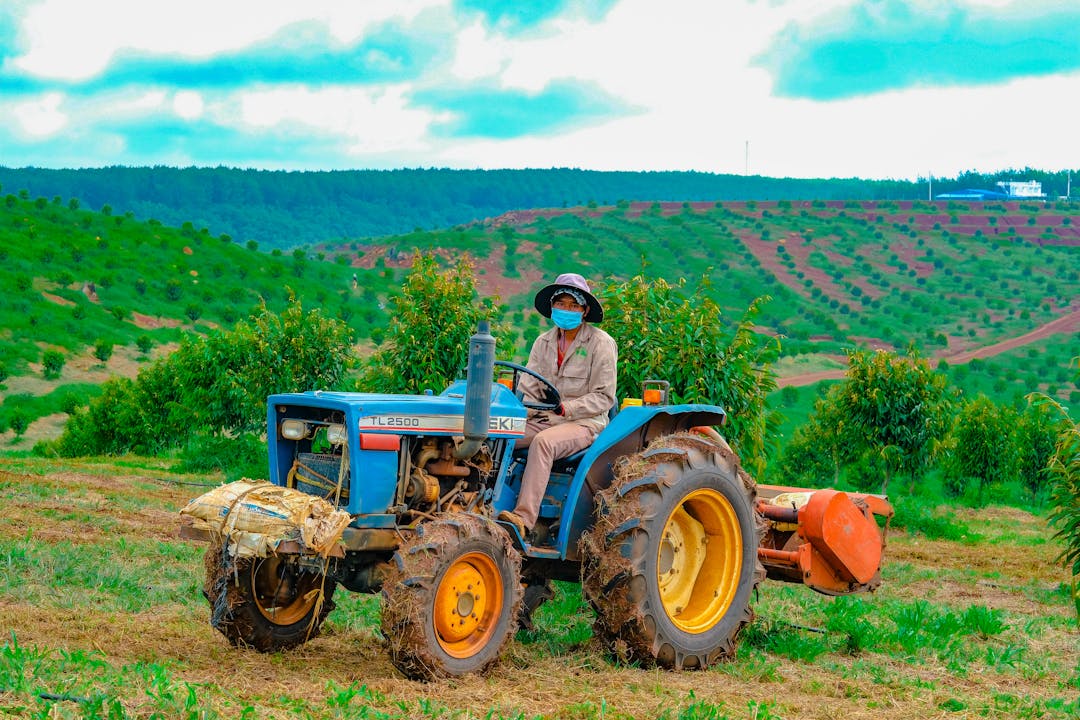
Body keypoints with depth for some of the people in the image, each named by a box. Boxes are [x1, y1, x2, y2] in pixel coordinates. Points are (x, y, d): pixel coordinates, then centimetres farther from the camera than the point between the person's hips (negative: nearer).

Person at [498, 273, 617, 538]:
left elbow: (603, 397, -7)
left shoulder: (601, 343, -3)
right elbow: (528, 390, 10)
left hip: (584, 423, -5)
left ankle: (524, 518, -43)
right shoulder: (544, 343, 14)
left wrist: (565, 408, -21)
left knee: (543, 442, -37)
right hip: (543, 420, 5)